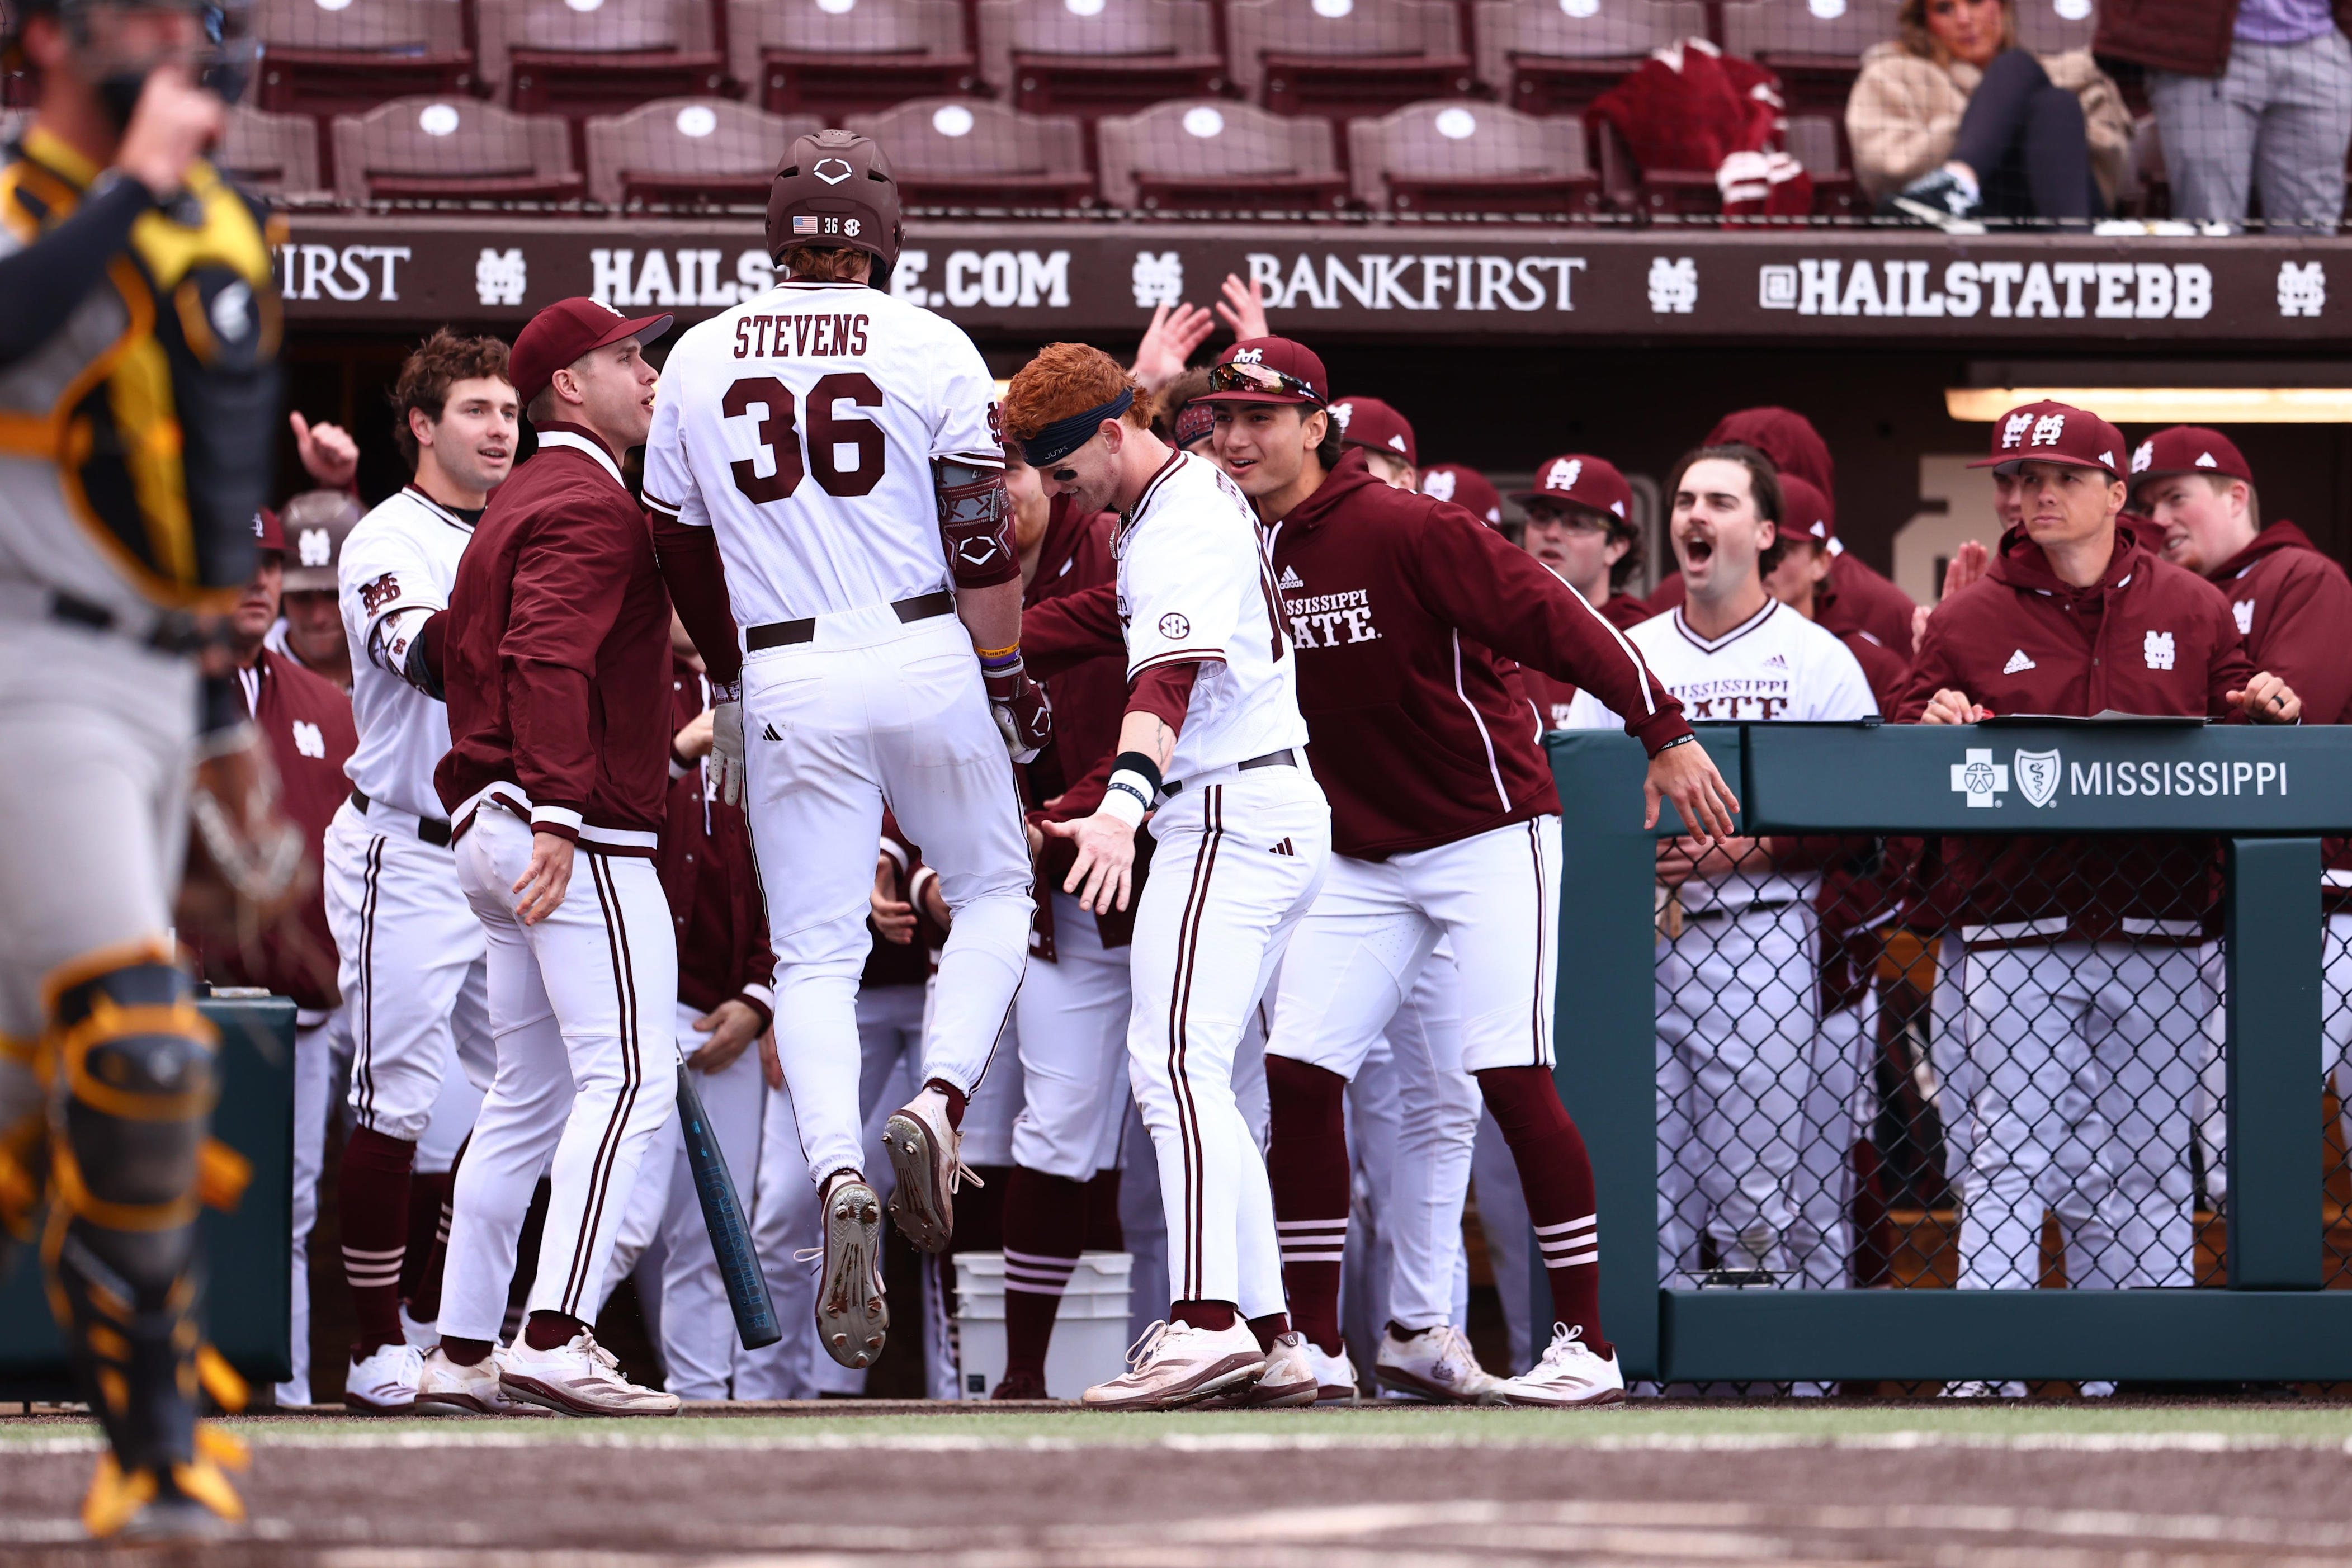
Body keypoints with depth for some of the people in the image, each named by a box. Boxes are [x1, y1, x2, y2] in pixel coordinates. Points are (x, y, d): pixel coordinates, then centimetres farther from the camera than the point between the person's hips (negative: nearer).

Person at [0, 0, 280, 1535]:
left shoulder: (214, 223, 14)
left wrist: (224, 707, 25)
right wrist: (135, 180, -32)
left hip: (151, 685, 8)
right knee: (139, 1058, -16)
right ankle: (155, 1441, -6)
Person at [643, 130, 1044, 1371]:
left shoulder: (700, 360, 6)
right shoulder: (931, 350, -3)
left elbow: (682, 549, 15)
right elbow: (981, 537, -5)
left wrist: (729, 679, 29)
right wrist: (1009, 681, 6)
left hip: (787, 681, 1)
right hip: (926, 661, -1)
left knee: (814, 955, 2)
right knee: (994, 895, 18)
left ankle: (840, 1178, -20)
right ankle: (937, 1106, -5)